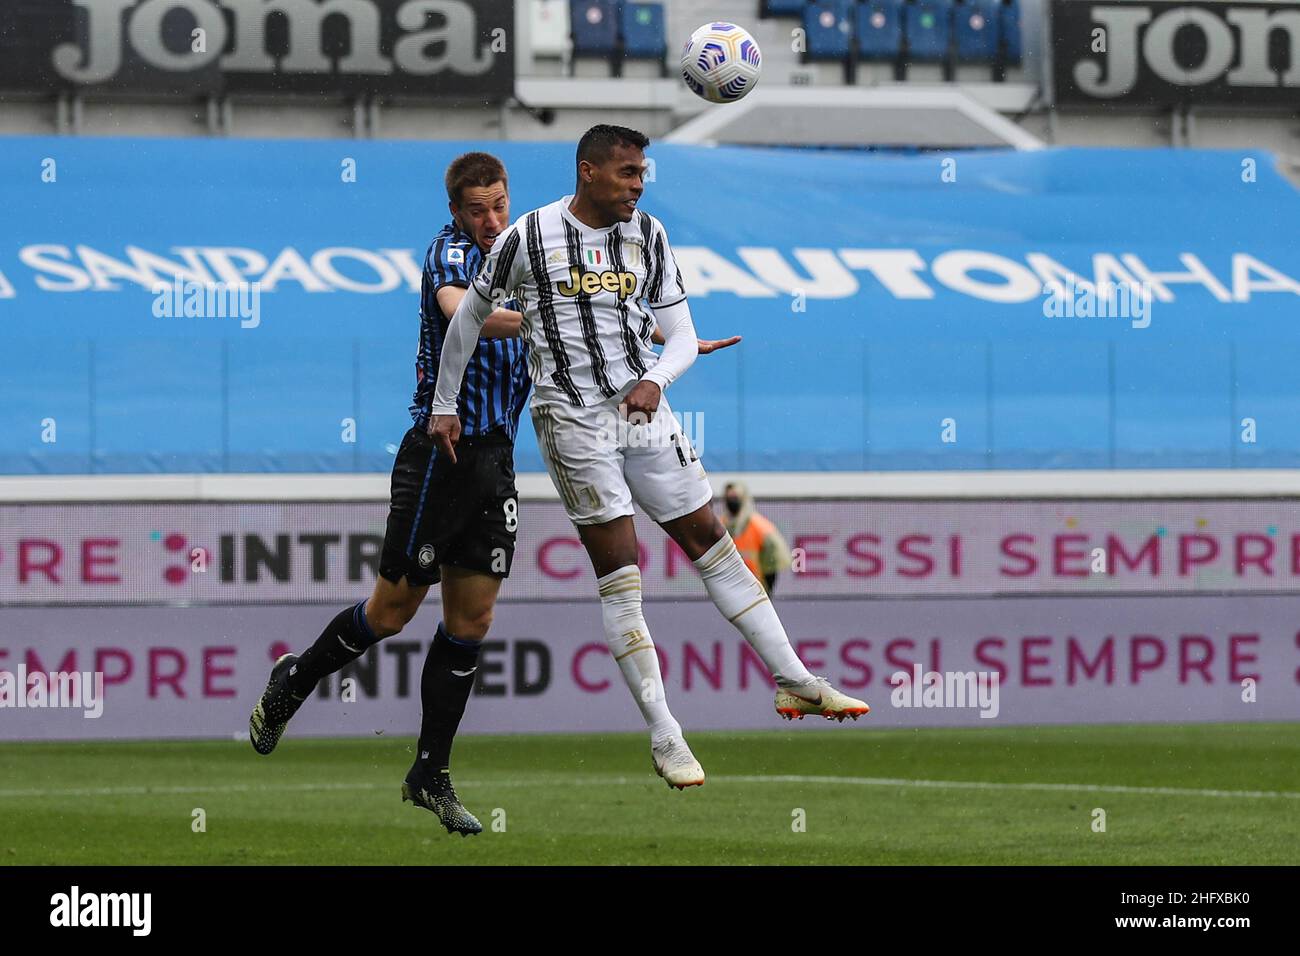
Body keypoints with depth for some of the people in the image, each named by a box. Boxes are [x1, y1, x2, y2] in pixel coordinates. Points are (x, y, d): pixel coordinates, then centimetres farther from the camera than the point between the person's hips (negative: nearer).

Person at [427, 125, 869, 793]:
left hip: (643, 412, 5)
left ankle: (795, 682, 14)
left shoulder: (647, 235, 5)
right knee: (619, 574, -7)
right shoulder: (530, 237, -7)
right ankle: (664, 738, -6)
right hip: (574, 422, -5)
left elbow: (682, 336, 7)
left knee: (712, 543, 7)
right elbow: (469, 318, 6)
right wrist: (444, 406, 11)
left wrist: (654, 380, -14)